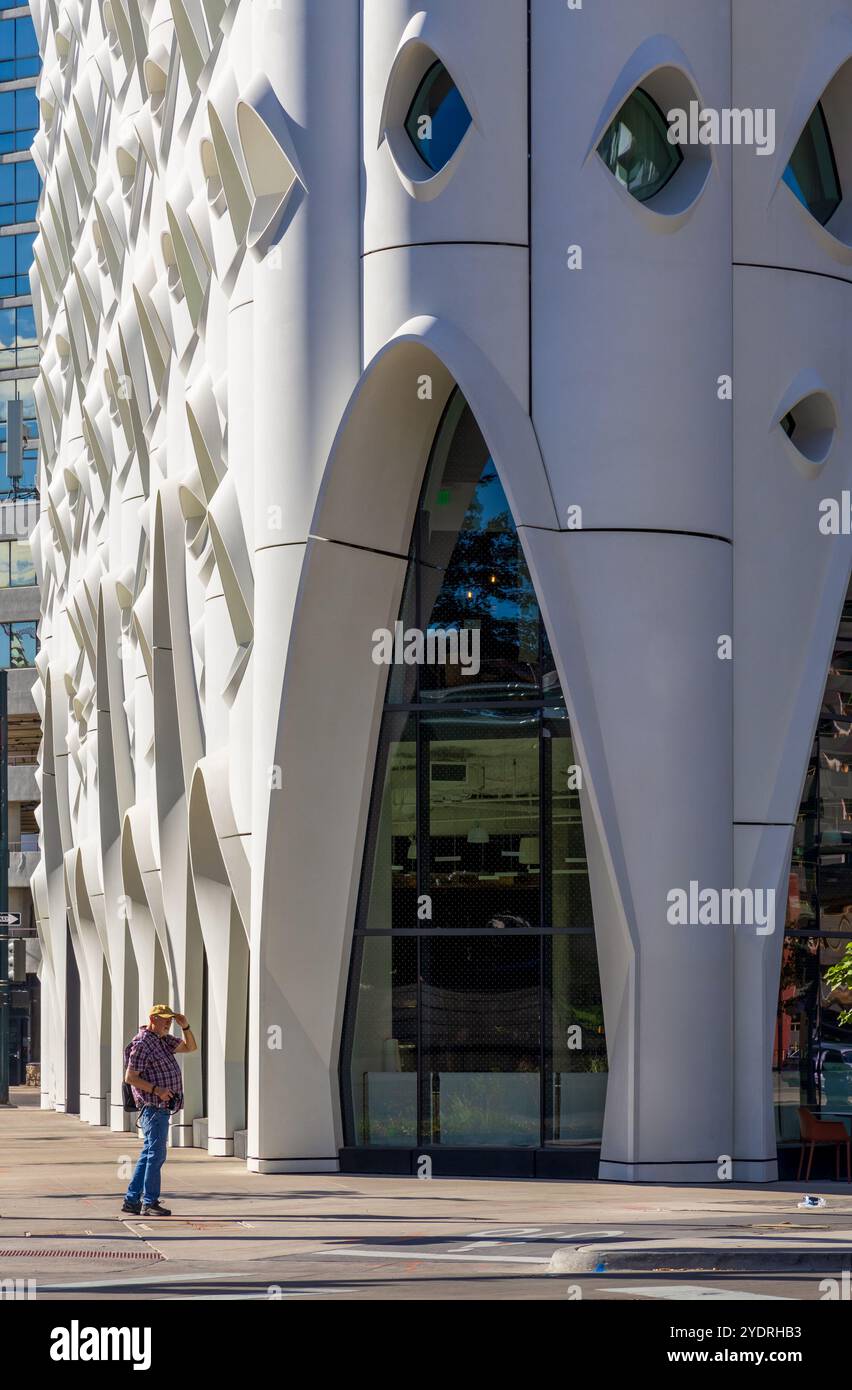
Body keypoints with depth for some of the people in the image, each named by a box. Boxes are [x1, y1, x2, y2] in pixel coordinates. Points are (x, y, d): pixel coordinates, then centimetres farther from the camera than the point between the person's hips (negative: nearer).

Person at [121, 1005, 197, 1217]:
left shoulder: (164, 1040, 15)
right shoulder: (143, 1044, -13)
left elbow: (191, 1047, 21)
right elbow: (130, 1077, -17)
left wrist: (185, 1026, 5)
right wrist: (156, 1090, -24)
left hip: (161, 1107, 10)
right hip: (154, 1107, -10)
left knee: (149, 1154, 12)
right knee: (156, 1154, -8)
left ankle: (132, 1200, 15)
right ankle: (150, 1203, -5)